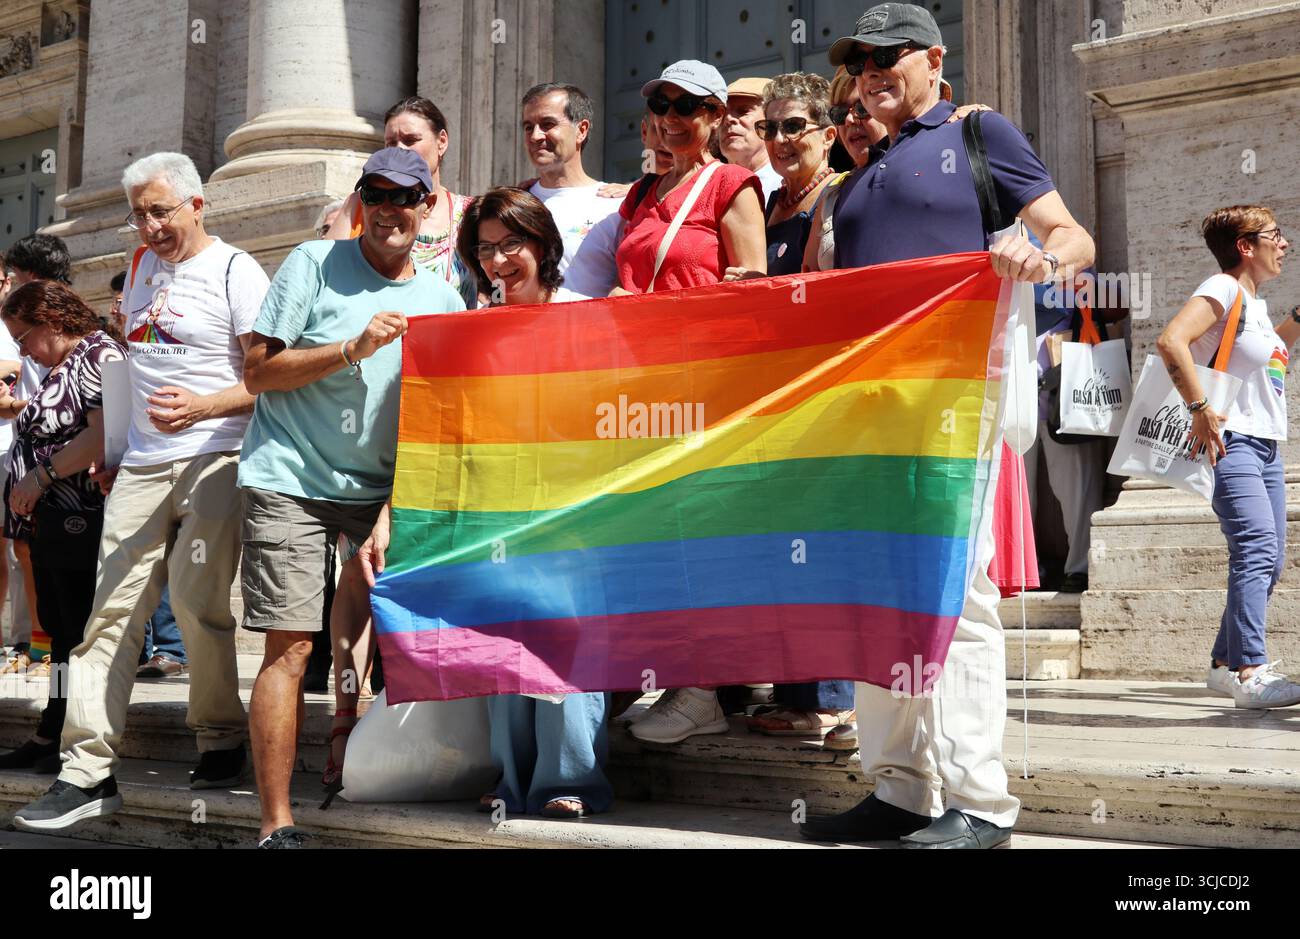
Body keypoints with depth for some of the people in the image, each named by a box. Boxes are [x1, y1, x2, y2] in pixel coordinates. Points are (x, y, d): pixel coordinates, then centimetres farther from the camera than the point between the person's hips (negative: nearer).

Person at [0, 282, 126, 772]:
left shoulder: (99, 354, -12)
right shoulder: (61, 365, 18)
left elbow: (103, 435, -25)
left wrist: (41, 475, -21)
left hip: (79, 524, -10)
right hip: (49, 523, 10)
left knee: (79, 633, -3)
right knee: (60, 630, 13)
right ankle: (50, 737, 20)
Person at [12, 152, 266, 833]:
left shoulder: (235, 272, -2)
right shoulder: (142, 266, 19)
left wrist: (201, 407, -24)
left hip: (213, 460, -6)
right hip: (142, 464, 6)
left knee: (197, 602, -10)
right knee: (112, 607, -1)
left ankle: (221, 740, 10)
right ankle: (88, 772, 0)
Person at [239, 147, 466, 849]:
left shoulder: (442, 299, 6)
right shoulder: (313, 265, -2)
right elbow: (258, 371, -6)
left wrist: (390, 513, -3)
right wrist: (353, 349, -17)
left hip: (378, 490, 4)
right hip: (289, 479, -3)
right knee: (291, 646, -9)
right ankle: (276, 825, -6)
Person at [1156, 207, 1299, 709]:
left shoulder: (1256, 301, 20)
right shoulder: (1224, 289, -9)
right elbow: (1171, 340, -25)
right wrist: (1200, 409, -26)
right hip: (1231, 442, -10)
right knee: (1257, 551, -20)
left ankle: (1225, 664, 18)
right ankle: (1250, 672, -24)